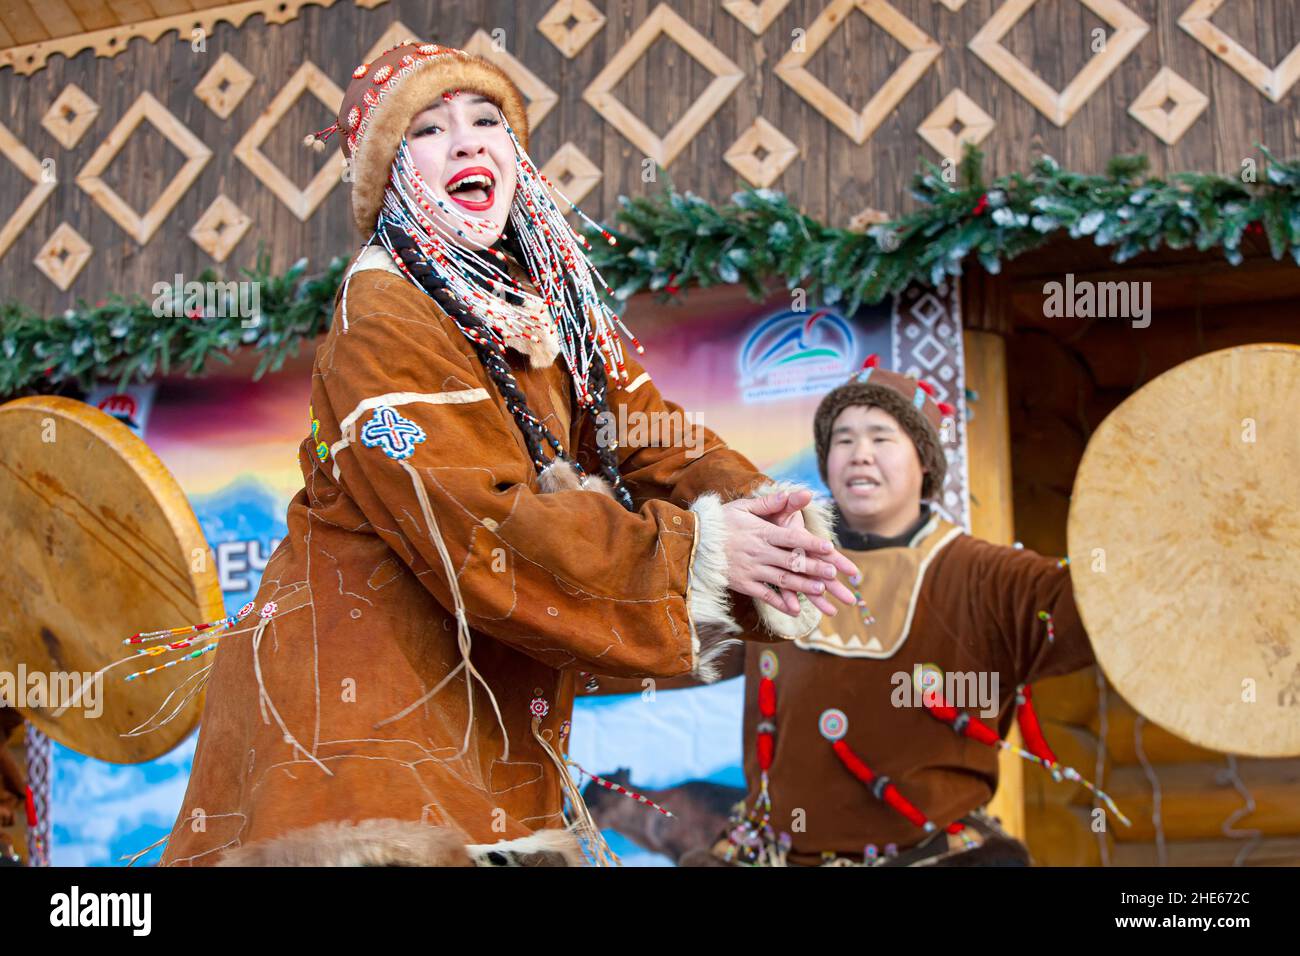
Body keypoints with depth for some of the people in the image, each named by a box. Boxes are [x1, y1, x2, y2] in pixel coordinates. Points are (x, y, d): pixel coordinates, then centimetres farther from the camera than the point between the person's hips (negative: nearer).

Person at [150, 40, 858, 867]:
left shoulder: (549, 303, 9)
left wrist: (762, 512, -19)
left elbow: (657, 443, 2)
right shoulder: (381, 319, -15)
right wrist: (696, 550, -21)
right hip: (365, 697, -7)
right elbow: (479, 530, -23)